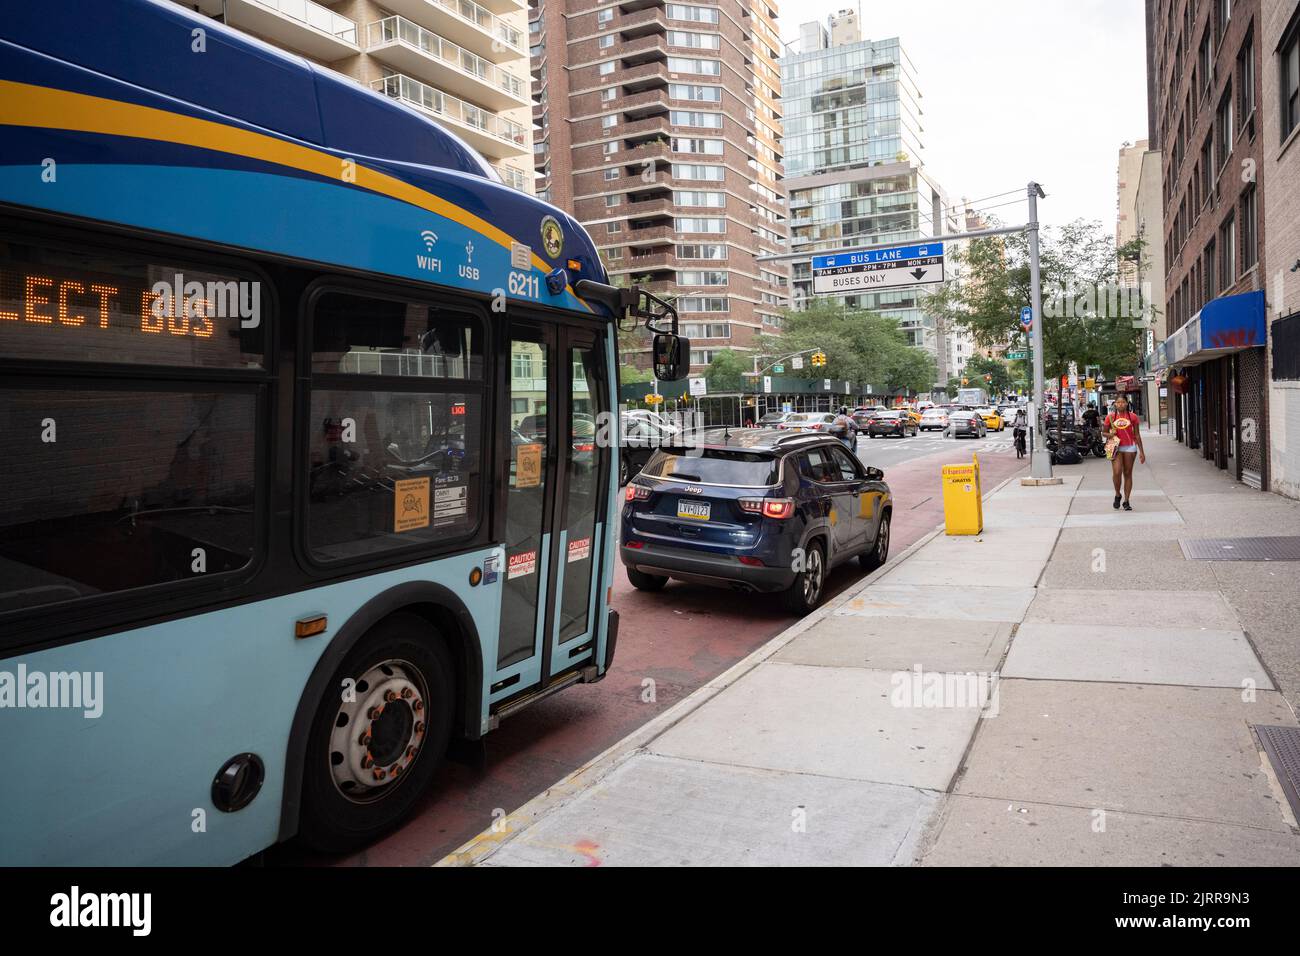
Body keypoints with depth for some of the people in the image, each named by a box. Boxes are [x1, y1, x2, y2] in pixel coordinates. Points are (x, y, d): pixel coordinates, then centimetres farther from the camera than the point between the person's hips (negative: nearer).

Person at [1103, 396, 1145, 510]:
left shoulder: (1132, 417, 3)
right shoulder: (1110, 417, 2)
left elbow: (1137, 435, 6)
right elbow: (1104, 432, 12)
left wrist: (1141, 451, 4)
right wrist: (1109, 435, -13)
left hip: (1130, 448, 1)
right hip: (1116, 447, -1)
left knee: (1128, 474, 5)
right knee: (1117, 472, -15)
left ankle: (1126, 501, 11)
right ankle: (1117, 495, 10)